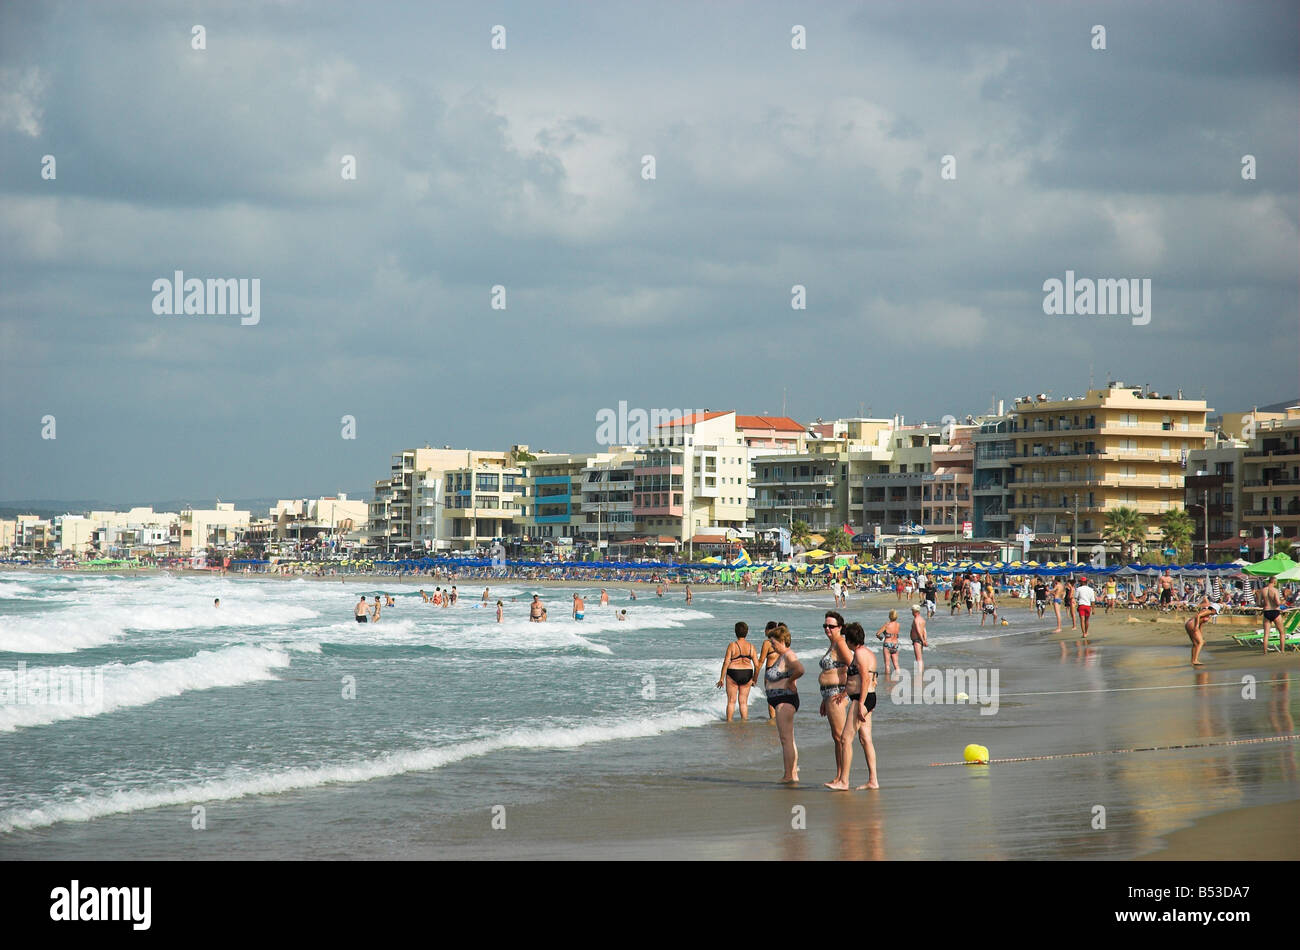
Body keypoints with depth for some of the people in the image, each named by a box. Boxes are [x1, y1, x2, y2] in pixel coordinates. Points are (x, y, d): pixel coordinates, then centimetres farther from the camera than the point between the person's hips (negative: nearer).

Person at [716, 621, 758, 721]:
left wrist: (722, 678, -5)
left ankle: (729, 722, 8)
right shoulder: (751, 647, -2)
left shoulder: (732, 646, -11)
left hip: (733, 674, -3)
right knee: (743, 702, 10)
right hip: (747, 675, 3)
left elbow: (726, 663, -12)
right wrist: (754, 679, 11)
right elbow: (757, 665, -2)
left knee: (731, 701, 7)